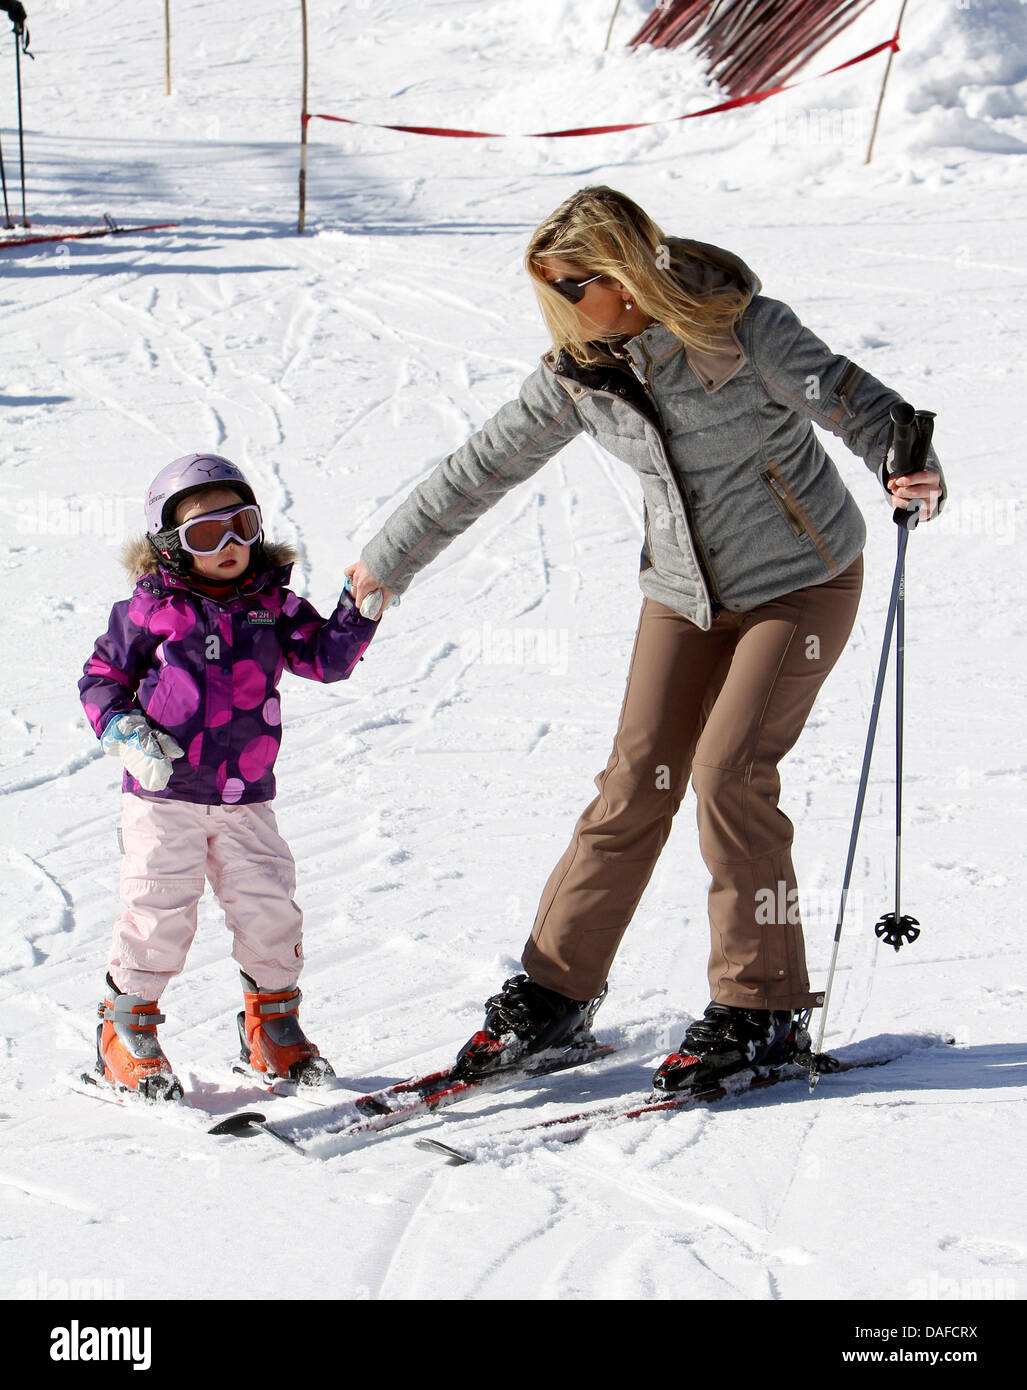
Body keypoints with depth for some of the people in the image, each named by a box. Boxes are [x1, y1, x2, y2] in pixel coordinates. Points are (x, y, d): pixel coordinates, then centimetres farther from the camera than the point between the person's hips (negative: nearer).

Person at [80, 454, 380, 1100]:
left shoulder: (271, 605, 6)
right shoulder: (149, 610, -3)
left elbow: (326, 658, 0)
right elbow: (101, 678, 3)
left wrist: (358, 612, -16)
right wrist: (128, 735, -12)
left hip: (246, 797, 3)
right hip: (164, 792, -3)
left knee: (269, 907, 1)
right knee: (160, 911, -6)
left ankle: (273, 1022, 21)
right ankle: (128, 1030, 12)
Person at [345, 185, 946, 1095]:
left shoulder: (739, 326, -19)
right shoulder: (578, 373, -5)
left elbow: (846, 396, -23)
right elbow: (484, 467, 5)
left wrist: (908, 465, -45)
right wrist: (387, 564, 14)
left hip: (802, 579, -5)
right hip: (685, 591, 5)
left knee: (728, 772, -16)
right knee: (637, 782, -3)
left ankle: (767, 1010, -4)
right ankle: (555, 994, 8)